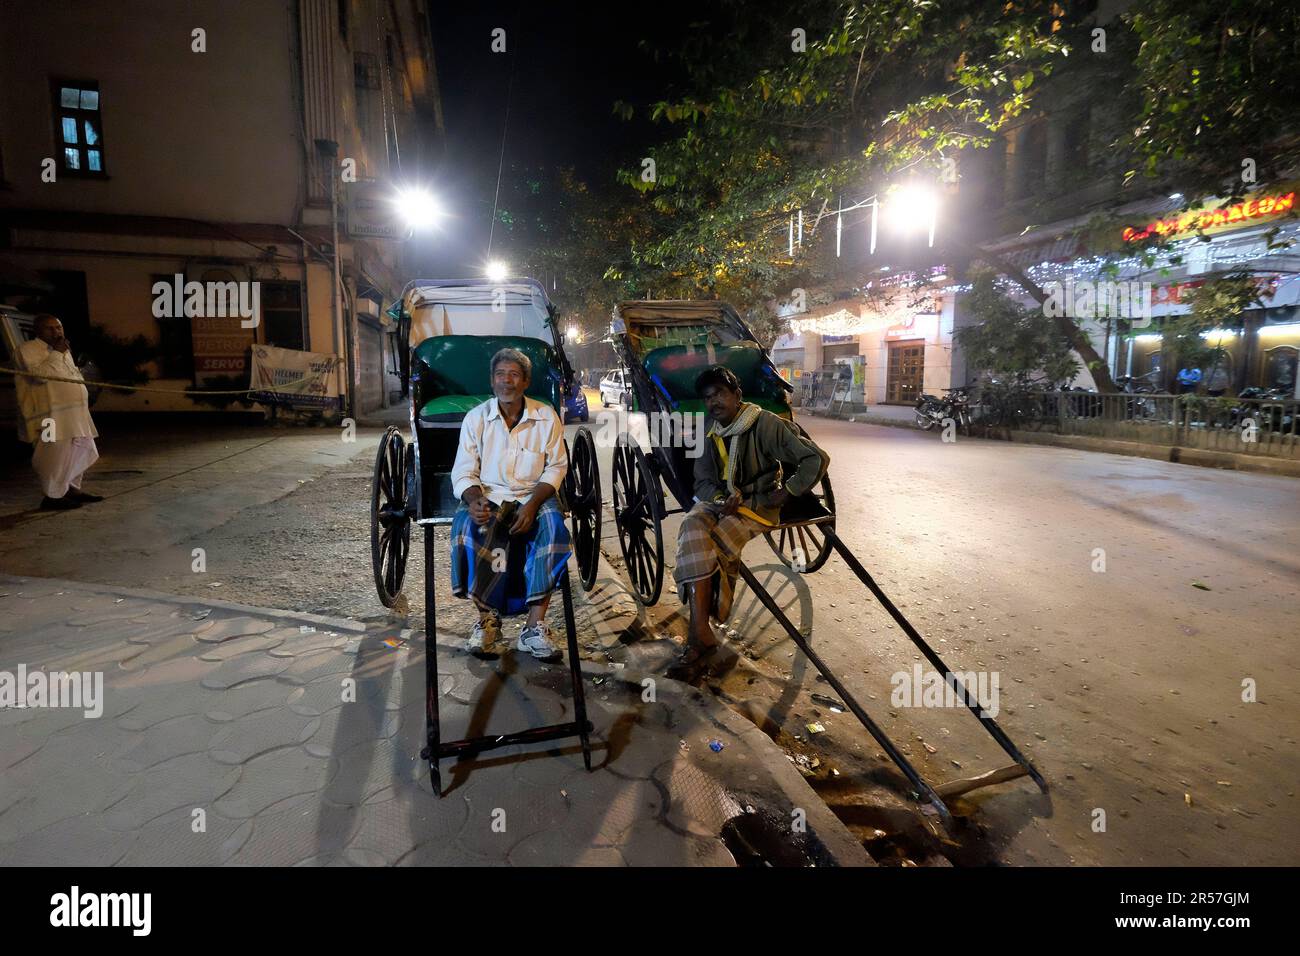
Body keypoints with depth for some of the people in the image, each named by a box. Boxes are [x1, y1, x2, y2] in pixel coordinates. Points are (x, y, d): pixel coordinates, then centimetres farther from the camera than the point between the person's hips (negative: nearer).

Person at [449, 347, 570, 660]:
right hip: (487, 497, 1)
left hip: (533, 496, 0)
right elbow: (464, 472, 2)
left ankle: (535, 627, -28)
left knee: (553, 524, -32)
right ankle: (487, 617, -15)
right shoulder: (476, 417, 3)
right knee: (464, 525, -32)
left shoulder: (546, 417, 3)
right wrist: (474, 499, -21)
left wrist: (532, 504, -15)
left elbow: (556, 467, 2)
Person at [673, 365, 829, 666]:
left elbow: (817, 459, -14)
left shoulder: (765, 424, -14)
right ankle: (701, 632, -33)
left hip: (758, 504, -4)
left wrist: (784, 494, -12)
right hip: (718, 500, 5)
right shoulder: (710, 435, 5)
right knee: (692, 529, -28)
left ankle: (700, 631, -8)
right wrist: (720, 498, -16)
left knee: (717, 544, -30)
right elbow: (702, 481, 6)